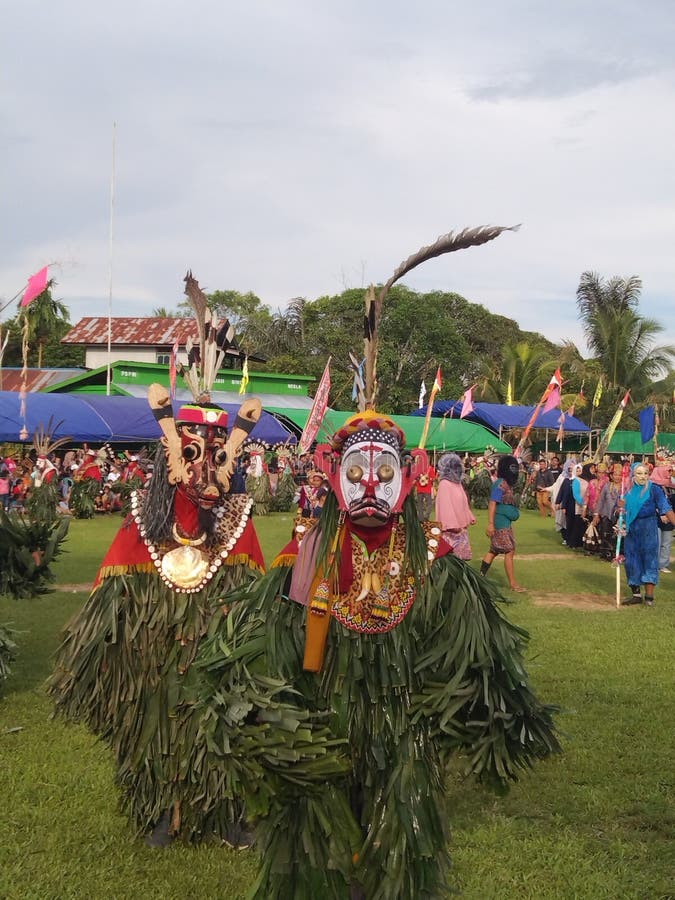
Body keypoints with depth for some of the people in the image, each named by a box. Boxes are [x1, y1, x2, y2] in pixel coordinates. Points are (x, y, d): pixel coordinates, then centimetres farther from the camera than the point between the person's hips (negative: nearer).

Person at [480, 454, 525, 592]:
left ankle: (481, 576, 23)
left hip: (505, 523, 9)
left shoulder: (508, 483, 10)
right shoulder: (500, 484, -18)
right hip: (501, 524, -9)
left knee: (494, 551, 16)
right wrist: (490, 523, -25)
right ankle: (513, 583, 1)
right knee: (509, 551, -5)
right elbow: (492, 503, -21)